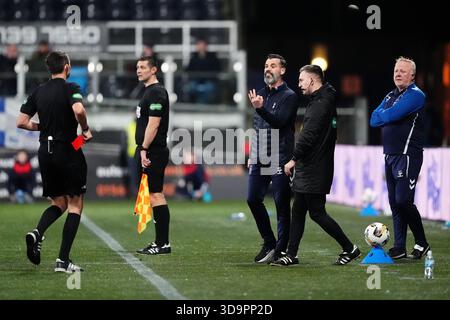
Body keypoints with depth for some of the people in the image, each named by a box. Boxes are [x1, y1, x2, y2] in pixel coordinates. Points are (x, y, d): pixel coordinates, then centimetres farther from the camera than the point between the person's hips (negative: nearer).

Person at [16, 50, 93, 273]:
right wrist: (86, 130, -11)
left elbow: (21, 122, 5)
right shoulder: (70, 88, -8)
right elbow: (78, 110, -28)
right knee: (75, 206, 4)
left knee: (58, 203, 18)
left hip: (45, 152, 5)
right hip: (68, 152, -5)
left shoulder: (38, 92, 8)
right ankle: (63, 260, -4)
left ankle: (37, 234, -11)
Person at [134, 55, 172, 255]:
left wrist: (144, 149, -21)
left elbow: (153, 124, -20)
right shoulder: (149, 92, 19)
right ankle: (160, 242, 13)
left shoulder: (156, 93, -13)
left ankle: (163, 244, -8)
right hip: (147, 152, 10)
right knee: (154, 195, 10)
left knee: (156, 195, -9)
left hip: (153, 152, -10)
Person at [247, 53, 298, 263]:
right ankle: (269, 243, 18)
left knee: (282, 205, -3)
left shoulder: (289, 96, -5)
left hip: (280, 158, -7)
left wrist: (260, 108, -33)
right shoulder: (262, 94, 17)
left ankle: (281, 250, 1)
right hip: (260, 159, 7)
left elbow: (279, 122, -20)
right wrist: (252, 154, 19)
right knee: (253, 199, 5)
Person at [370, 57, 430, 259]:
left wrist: (384, 115, 2)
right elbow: (374, 120, 9)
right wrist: (389, 116, -8)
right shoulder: (390, 96, 19)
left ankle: (421, 243, -1)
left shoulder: (415, 95, -9)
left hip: (408, 156, -8)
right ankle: (399, 248, 9)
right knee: (395, 203, 6)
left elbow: (391, 115, -19)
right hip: (390, 156, 8)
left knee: (403, 200, -15)